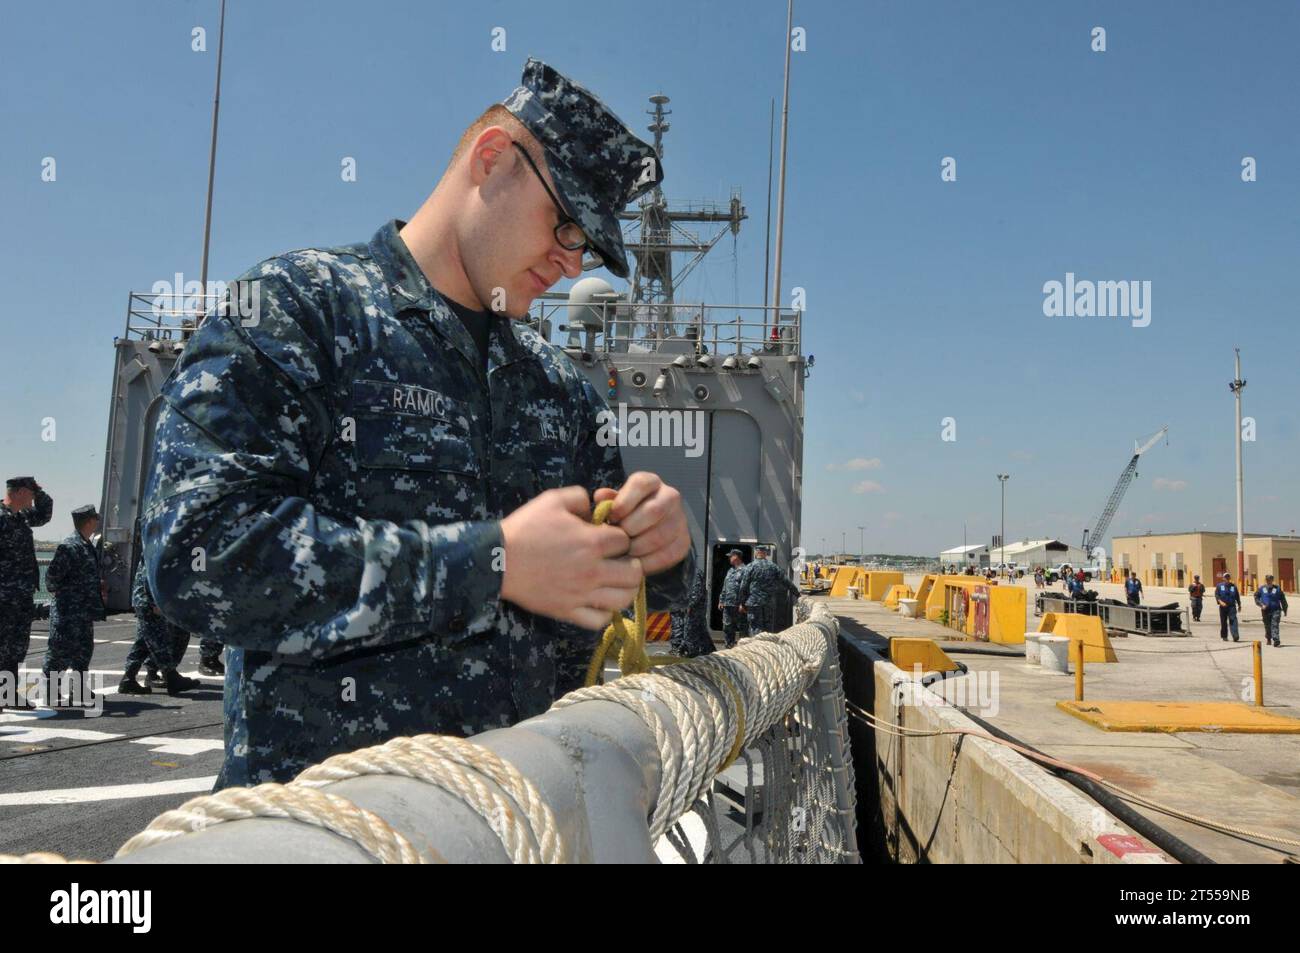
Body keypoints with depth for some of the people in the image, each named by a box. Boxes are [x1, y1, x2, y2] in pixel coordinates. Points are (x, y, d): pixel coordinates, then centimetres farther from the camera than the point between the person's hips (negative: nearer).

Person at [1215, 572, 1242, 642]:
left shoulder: (1233, 586, 11)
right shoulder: (1219, 586, 7)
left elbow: (1237, 596, 17)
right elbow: (1216, 595, 0)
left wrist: (1239, 605, 17)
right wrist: (1220, 601, -16)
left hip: (1232, 606, 0)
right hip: (1223, 607, 0)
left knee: (1233, 620, -14)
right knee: (1223, 622, 6)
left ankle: (1235, 636, -22)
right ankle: (1224, 636, 15)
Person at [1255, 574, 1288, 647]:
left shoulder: (1277, 588, 1)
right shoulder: (1262, 588, 3)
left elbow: (1283, 600, 8)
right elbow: (1256, 597, 6)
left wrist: (1284, 610, 11)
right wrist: (1261, 604, -9)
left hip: (1276, 610, -2)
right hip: (1266, 610, 2)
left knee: (1275, 625, -13)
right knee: (1267, 626, 12)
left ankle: (1276, 642, -17)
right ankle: (1268, 639, 38)